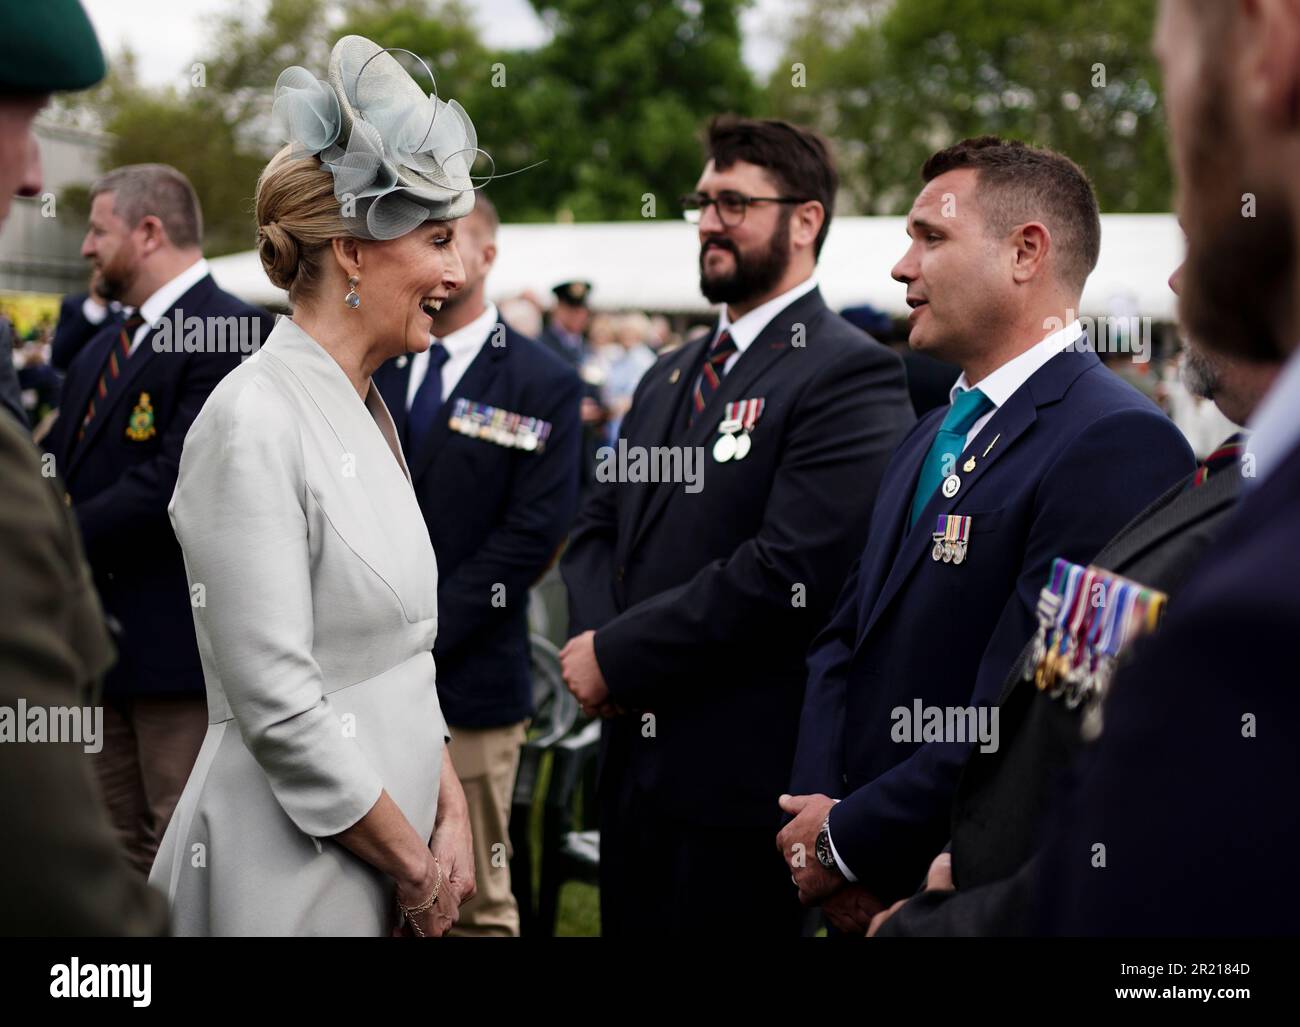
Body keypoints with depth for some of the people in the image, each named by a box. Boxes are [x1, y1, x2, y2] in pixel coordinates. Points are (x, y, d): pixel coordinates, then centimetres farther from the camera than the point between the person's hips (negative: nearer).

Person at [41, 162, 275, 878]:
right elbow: (55, 465, 11)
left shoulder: (232, 335, -15)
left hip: (177, 638, -9)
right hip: (102, 636, 9)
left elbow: (174, 480, -23)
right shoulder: (103, 348, 15)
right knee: (119, 852, 18)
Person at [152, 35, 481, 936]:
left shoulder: (366, 412, 10)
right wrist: (415, 862, -12)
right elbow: (277, 702, -19)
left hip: (386, 869, 8)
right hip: (290, 872, -8)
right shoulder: (254, 423, -16)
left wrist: (449, 814, 3)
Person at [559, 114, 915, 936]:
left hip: (745, 775, -8)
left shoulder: (850, 374, -12)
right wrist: (595, 639, -6)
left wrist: (617, 654, -15)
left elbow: (788, 572, -22)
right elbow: (598, 529, 16)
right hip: (636, 764, 8)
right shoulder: (671, 376, 17)